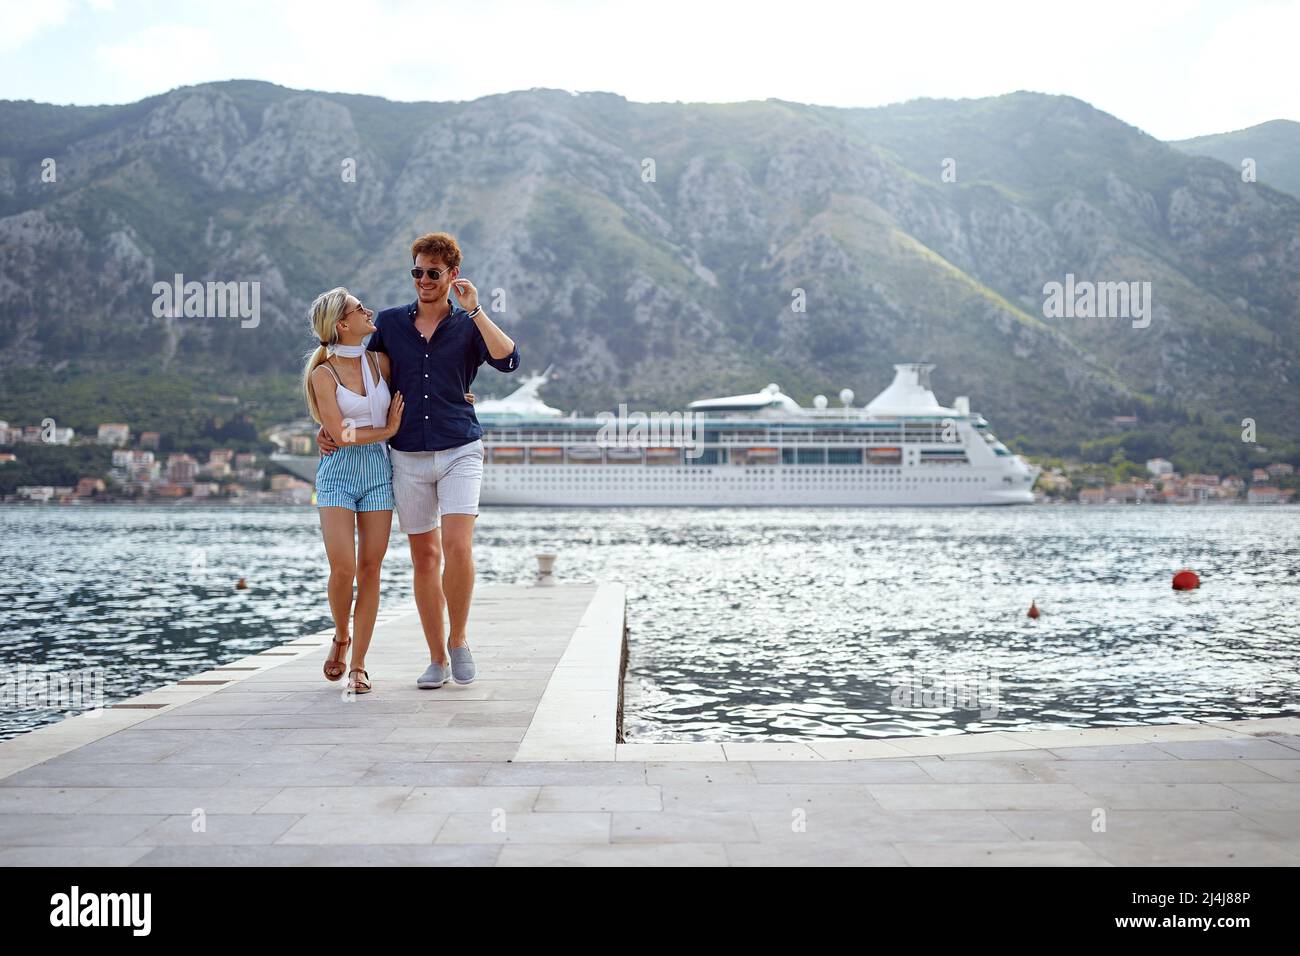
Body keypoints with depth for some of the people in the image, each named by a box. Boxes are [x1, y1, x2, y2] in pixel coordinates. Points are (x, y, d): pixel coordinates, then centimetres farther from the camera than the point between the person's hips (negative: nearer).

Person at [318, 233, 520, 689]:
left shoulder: (469, 325, 4)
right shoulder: (390, 322, 9)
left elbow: (508, 360, -15)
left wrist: (474, 310, -16)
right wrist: (329, 423, 7)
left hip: (459, 451, -2)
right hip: (407, 457, 2)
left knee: (457, 547, -18)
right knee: (424, 557, 5)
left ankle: (458, 639, 3)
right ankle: (437, 659, 14)